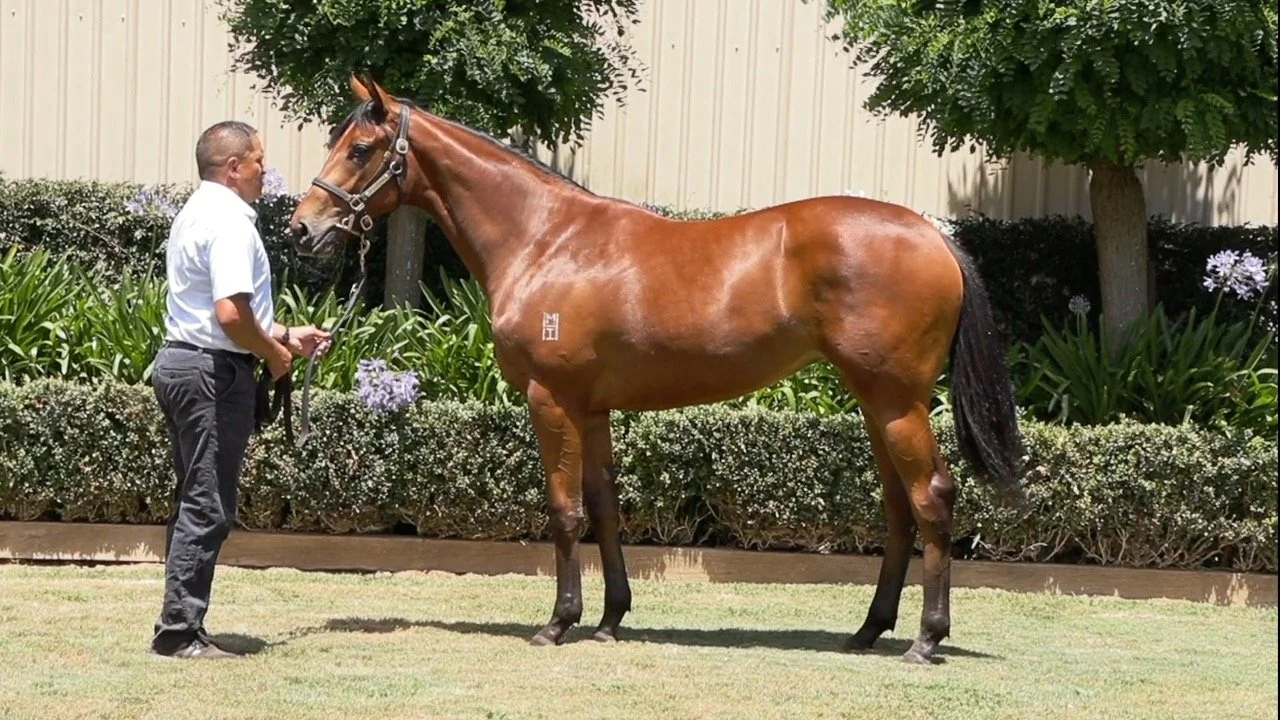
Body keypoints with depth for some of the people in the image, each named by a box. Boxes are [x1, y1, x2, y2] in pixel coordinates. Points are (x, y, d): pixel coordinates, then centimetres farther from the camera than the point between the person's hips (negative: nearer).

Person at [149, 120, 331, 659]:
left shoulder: (197, 213, 17)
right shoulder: (230, 221, -16)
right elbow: (231, 313, -27)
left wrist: (286, 335, 23)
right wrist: (274, 353, -10)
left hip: (178, 362, 11)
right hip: (215, 372, -11)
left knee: (195, 503, 15)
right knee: (208, 508, -6)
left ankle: (180, 626, 18)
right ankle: (180, 630, -5)